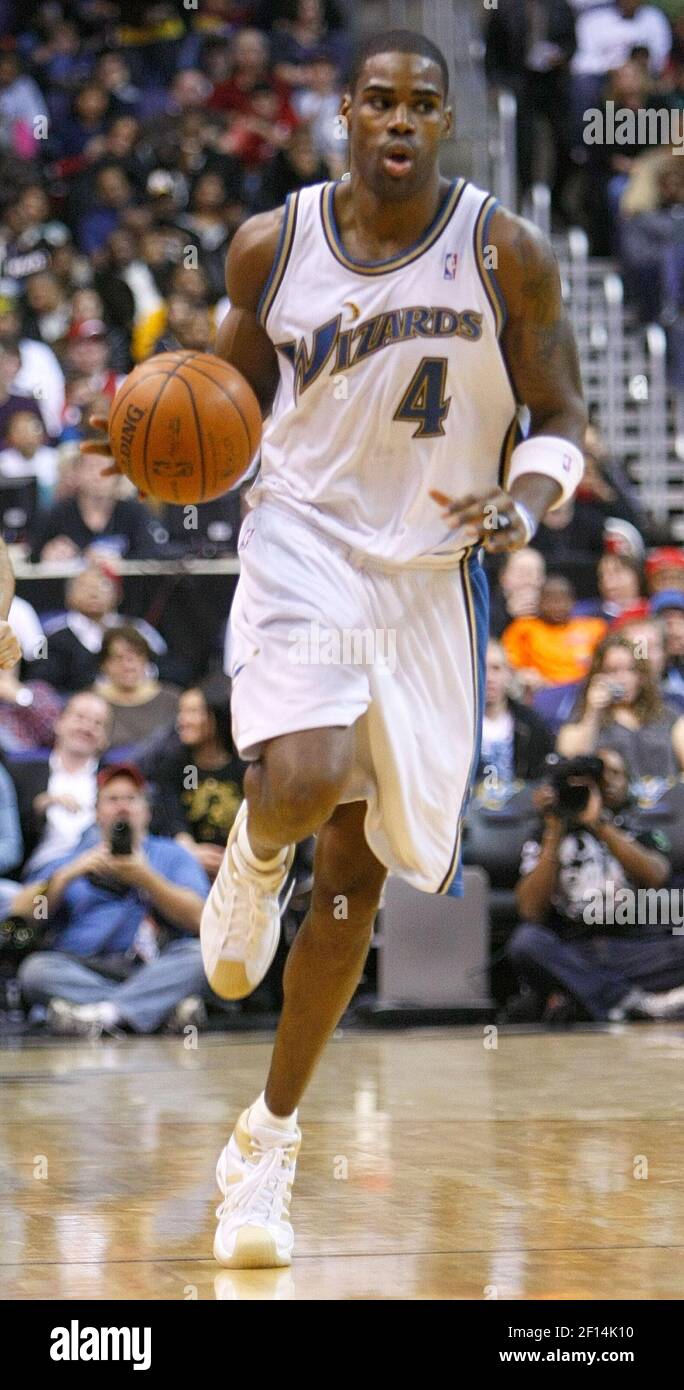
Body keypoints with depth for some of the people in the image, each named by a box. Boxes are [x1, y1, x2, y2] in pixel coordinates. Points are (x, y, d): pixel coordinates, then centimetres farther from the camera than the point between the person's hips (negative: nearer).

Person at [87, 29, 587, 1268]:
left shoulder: (504, 250, -5)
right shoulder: (273, 245, -1)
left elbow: (562, 418, 1)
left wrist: (527, 500, -20)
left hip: (429, 576, 1)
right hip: (304, 546, -1)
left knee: (354, 872, 6)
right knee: (306, 781, -30)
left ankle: (268, 1139, 21)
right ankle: (255, 850, 11)